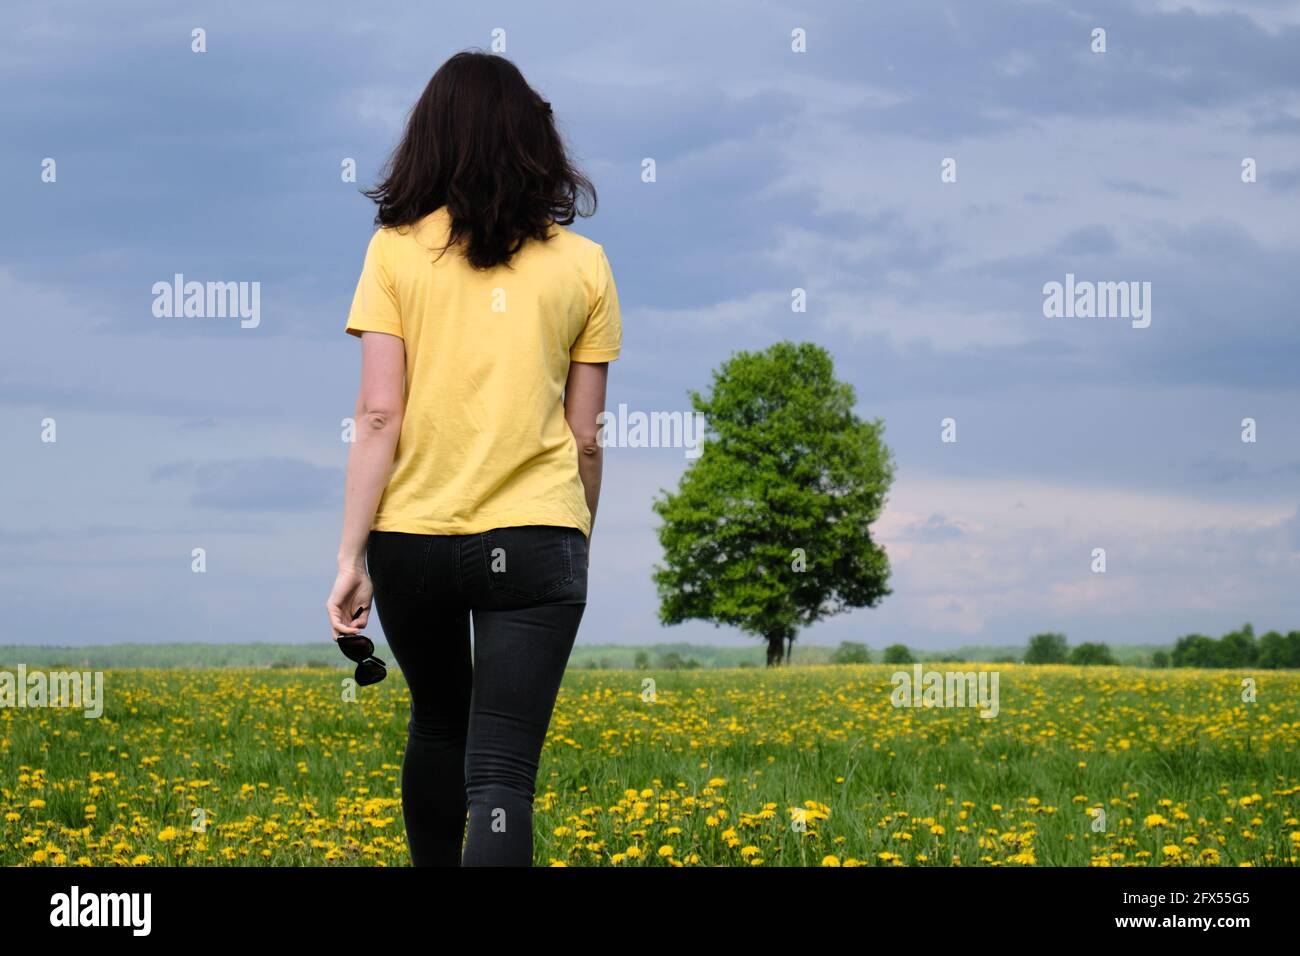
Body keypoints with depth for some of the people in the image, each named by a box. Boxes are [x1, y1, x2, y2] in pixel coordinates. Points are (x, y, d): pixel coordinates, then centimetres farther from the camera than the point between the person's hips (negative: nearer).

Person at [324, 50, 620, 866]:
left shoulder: (397, 250, -2)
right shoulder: (582, 264, 2)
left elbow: (378, 417, -6)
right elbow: (584, 433, 5)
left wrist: (351, 556, -3)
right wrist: (583, 553, 17)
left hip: (413, 535, 1)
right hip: (533, 538, -1)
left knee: (437, 724, 25)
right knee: (501, 772, -6)